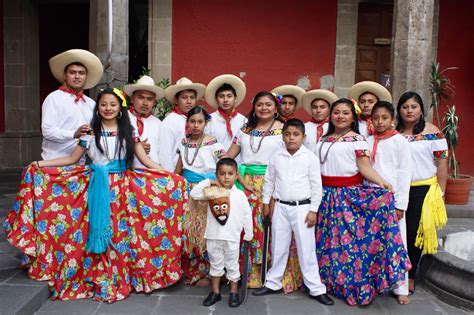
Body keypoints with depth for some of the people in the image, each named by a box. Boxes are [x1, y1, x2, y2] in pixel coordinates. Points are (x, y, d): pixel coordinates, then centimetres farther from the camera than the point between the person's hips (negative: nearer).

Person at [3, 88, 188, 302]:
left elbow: (145, 160, 3)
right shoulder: (89, 133, 4)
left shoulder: (128, 132, 4)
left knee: (120, 234, -1)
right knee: (97, 233, 0)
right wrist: (40, 164, 2)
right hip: (96, 187, 0)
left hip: (122, 188, 0)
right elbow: (71, 159, 10)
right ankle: (96, 279, 17)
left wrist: (169, 176, -6)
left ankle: (120, 277, 16)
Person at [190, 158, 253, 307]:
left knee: (232, 265, 11)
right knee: (215, 264, 16)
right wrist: (208, 182, -13)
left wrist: (249, 234, 3)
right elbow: (194, 194, -11)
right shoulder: (212, 192, -2)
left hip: (232, 237, -1)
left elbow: (247, 215, 0)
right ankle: (215, 292, 29)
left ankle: (234, 292, 25)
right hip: (213, 236, 2)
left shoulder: (239, 194, -5)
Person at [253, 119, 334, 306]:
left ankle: (316, 289, 13)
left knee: (306, 249, 2)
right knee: (278, 247, 13)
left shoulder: (310, 157, -5)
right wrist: (266, 202, 12)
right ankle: (273, 283, 27)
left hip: (302, 207, -3)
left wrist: (313, 210, -7)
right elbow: (269, 181, 13)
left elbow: (316, 186, -4)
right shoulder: (276, 157, 3)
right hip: (281, 207, 3)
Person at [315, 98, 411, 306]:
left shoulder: (357, 139, -3)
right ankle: (326, 280, 22)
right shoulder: (324, 139, 14)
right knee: (326, 239, 9)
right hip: (326, 194, 5)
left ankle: (353, 285, 8)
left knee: (350, 239, -4)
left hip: (349, 195, -5)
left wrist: (380, 181, -28)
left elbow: (364, 166, -12)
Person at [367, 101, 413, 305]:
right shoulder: (367, 141, 8)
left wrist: (401, 203, -9)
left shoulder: (399, 141, -2)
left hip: (392, 198, -3)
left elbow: (405, 173, -5)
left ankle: (401, 288, 13)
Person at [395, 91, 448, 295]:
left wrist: (440, 193, -5)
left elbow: (441, 163, -3)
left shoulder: (432, 132, -3)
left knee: (414, 233, 2)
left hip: (423, 190, -3)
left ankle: (410, 277, 19)